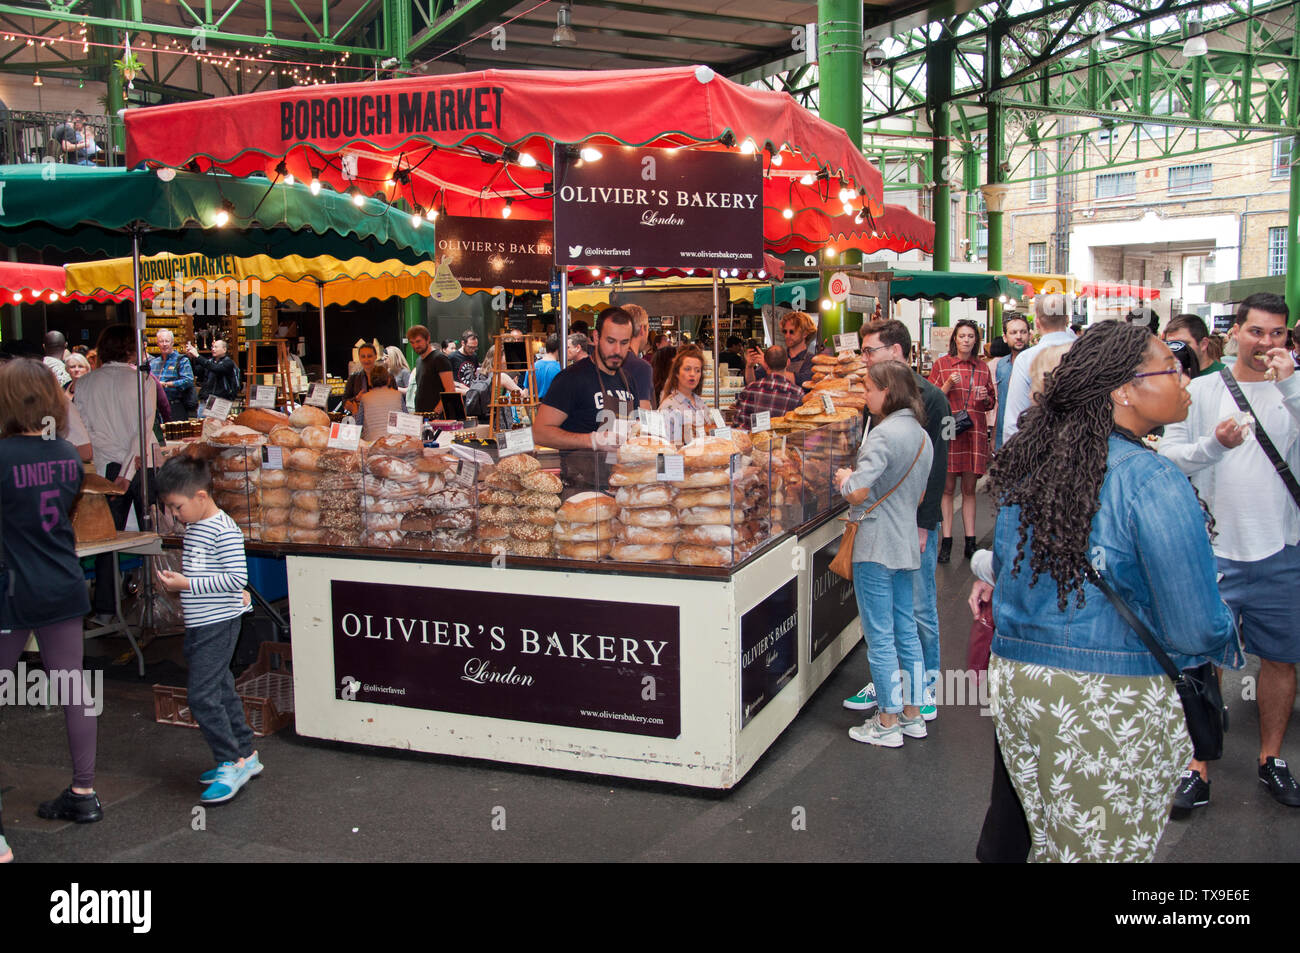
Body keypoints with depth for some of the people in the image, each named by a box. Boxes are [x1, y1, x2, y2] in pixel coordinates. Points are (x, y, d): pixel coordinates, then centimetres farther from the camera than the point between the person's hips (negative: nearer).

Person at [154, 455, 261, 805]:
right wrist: (175, 578, 6)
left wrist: (187, 584, -22)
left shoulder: (223, 530, -18)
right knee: (221, 691, 14)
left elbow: (237, 578, -23)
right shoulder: (192, 528, 12)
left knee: (203, 695, -10)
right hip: (199, 625, 10)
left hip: (219, 623, -10)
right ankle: (245, 755, 24)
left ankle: (233, 763, 0)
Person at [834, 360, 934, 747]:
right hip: (907, 544, 9)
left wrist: (845, 478, -3)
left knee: (879, 637, 0)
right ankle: (912, 715, 25)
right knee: (906, 631, 16)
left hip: (877, 548, -9)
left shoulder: (883, 433, -18)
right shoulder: (921, 435, 10)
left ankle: (888, 724, 9)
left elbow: (858, 494, -25)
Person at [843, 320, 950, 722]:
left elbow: (936, 465, -12)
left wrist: (923, 524, -15)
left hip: (915, 521, -6)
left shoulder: (929, 398, -9)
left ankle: (927, 685, 16)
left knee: (919, 609, 2)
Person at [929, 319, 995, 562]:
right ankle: (946, 541, 4)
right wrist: (948, 385, -13)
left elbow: (992, 403, 18)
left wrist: (985, 398, -3)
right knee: (947, 488, -1)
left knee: (969, 488, 7)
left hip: (975, 432, 3)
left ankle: (970, 541, 11)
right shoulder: (942, 364, 3)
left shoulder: (983, 367, 12)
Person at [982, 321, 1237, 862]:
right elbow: (1195, 630, -15)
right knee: (1106, 851, 9)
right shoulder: (1151, 482, -18)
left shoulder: (1029, 462, 3)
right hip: (1114, 700, -6)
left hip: (1014, 680, 7)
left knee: (1050, 842, 20)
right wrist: (1227, 642, 5)